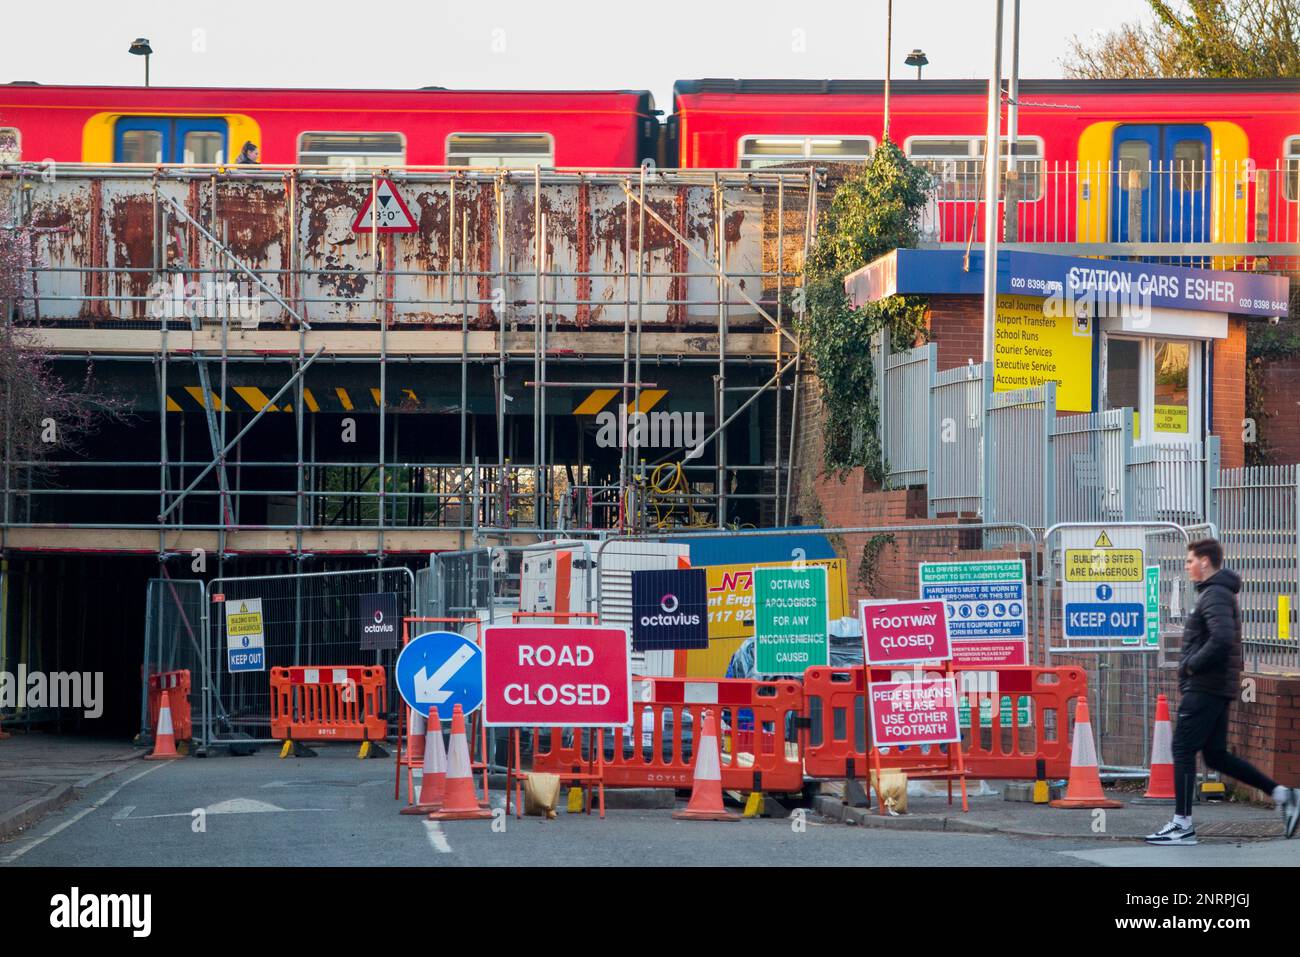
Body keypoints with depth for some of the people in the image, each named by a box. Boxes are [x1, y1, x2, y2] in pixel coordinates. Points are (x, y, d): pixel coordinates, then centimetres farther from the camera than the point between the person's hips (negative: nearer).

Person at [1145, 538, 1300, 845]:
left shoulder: (1215, 595, -14)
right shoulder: (1218, 593, 19)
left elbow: (1222, 639, -29)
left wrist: (1192, 665, -16)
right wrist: (1186, 682, 19)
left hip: (1205, 689, -10)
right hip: (1217, 688, 10)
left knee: (1183, 751, -5)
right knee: (1216, 755, 12)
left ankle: (1182, 825, -3)